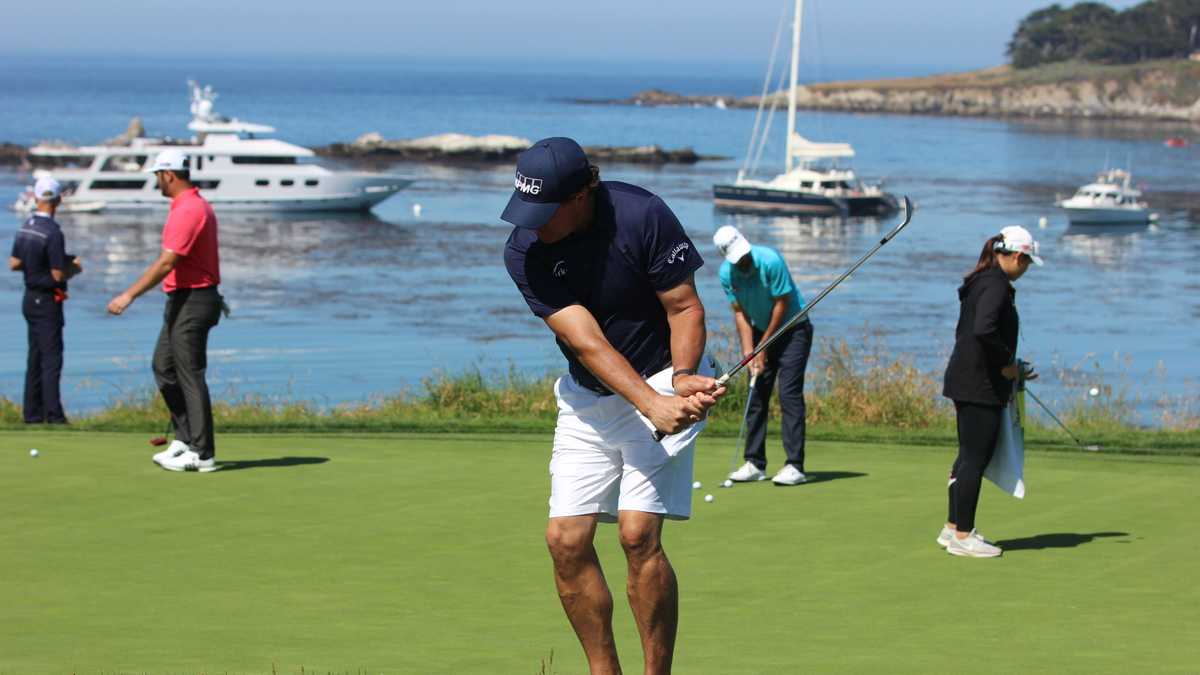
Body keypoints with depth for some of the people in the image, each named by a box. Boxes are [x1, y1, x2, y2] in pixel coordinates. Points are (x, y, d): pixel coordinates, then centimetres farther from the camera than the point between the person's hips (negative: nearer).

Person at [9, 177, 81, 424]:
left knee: (35, 358, 13)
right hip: (47, 301, -8)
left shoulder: (25, 228, 4)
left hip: (30, 298, 8)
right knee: (52, 359, -6)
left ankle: (33, 413, 16)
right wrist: (74, 268, -1)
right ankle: (54, 415, -8)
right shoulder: (52, 232, -21)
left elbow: (14, 264, 11)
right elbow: (58, 275, -20)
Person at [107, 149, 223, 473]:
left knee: (190, 376, -7)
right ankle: (185, 437, 18)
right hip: (183, 300, 11)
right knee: (164, 366, 15)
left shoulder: (188, 211, -20)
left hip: (191, 302, -11)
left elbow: (166, 263, -26)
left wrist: (129, 295, -25)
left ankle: (201, 454, -3)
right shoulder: (196, 204, 14)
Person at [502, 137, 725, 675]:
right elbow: (587, 342, -22)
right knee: (565, 539, -4)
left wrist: (683, 377, -29)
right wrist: (651, 404, -34)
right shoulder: (523, 252, -14)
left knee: (638, 533, -16)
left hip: (663, 379, -4)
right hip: (587, 397, 4)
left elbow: (685, 307, -12)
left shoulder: (642, 216, -21)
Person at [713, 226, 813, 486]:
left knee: (789, 394, -14)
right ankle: (755, 464, 10)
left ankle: (795, 466, -16)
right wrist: (748, 351, -12)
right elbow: (740, 313, -2)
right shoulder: (727, 273, -9)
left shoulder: (771, 261, -25)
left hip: (792, 328, -5)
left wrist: (763, 346, -12)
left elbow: (781, 304, -18)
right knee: (756, 396, 3)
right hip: (761, 331, 5)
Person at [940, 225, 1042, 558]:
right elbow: (984, 330, -31)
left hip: (965, 379, 10)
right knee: (976, 458, -4)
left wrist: (1008, 368, 19)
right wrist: (1007, 363, -16)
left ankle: (953, 527, 24)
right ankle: (962, 535, 1)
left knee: (968, 456, 16)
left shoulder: (979, 282, 14)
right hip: (981, 386, -10)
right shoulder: (995, 286, -16)